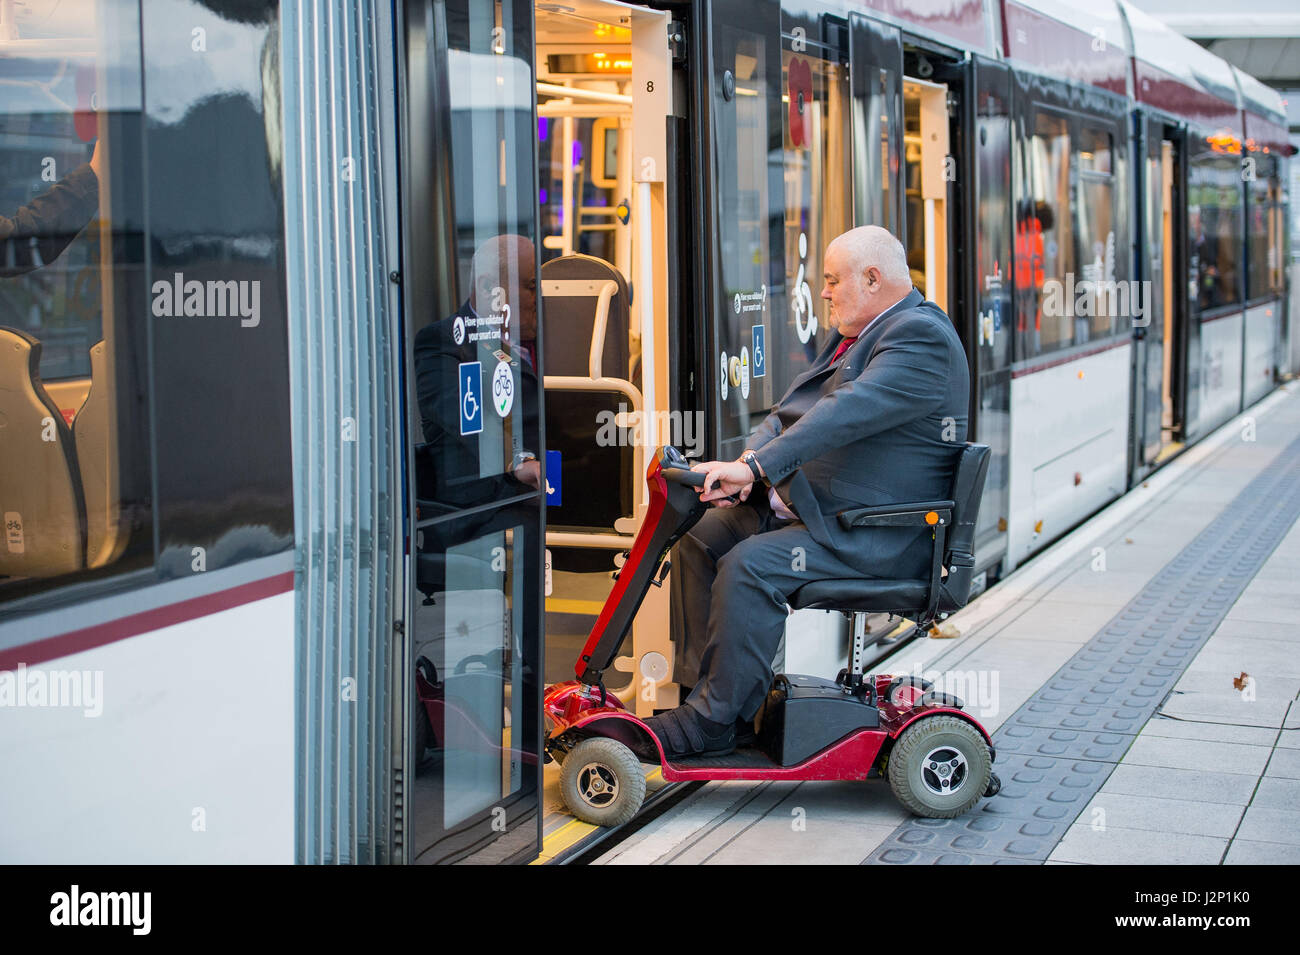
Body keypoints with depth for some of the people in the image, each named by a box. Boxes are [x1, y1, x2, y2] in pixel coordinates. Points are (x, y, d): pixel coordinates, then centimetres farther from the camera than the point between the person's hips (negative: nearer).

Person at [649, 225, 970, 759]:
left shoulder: (922, 337, -16)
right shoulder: (856, 334, 17)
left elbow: (846, 415, -29)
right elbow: (796, 409, 14)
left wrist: (757, 467, -35)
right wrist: (749, 459, -6)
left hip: (875, 535, -10)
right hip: (805, 508, 10)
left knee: (749, 566, -27)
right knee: (698, 539, 2)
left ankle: (712, 722, -16)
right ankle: (699, 689, 5)